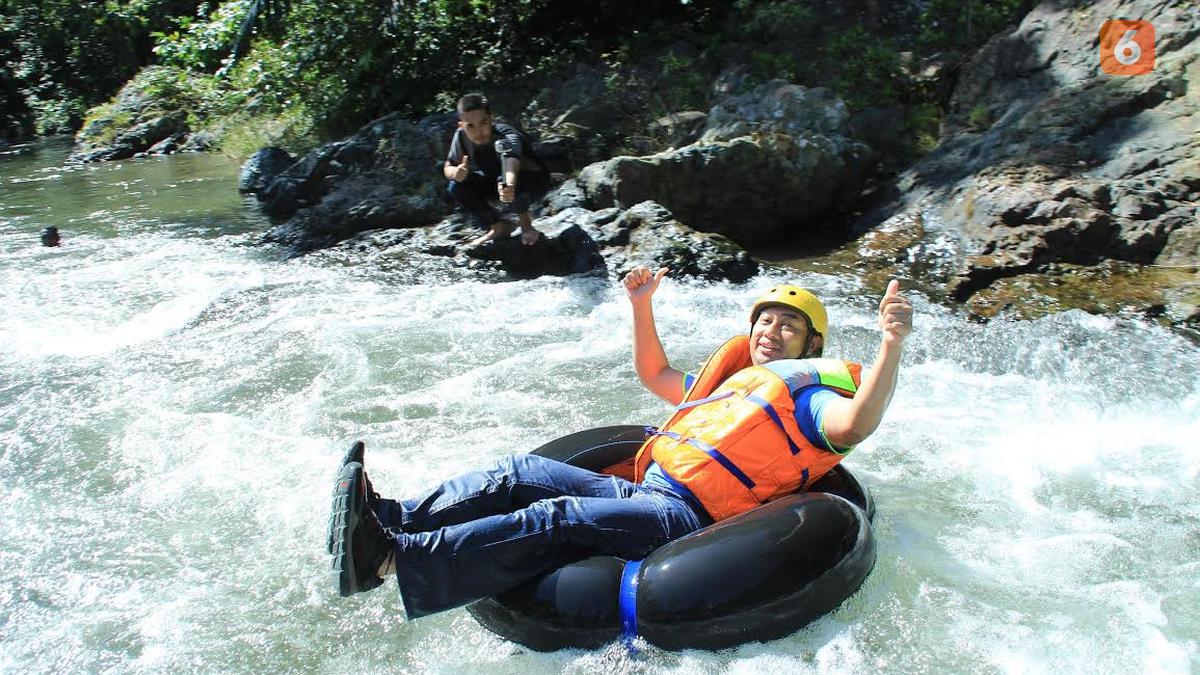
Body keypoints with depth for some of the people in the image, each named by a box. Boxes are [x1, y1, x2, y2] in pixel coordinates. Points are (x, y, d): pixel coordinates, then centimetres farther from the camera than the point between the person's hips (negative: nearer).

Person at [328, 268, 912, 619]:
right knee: (519, 476, -8)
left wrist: (891, 348, -33)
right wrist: (643, 305, 35)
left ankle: (390, 559, -38)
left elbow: (852, 425, -19)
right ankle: (386, 518, -16)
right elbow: (655, 374, 42)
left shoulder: (807, 393, 6)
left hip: (685, 517, -8)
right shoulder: (728, 380, 29)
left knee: (557, 520, -28)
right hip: (639, 490, 8)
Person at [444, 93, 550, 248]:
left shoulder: (507, 137, -36)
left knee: (508, 184, -40)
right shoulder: (461, 136, -19)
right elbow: (448, 167, -8)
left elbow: (511, 160, -58)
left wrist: (509, 186, -81)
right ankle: (499, 226, 1)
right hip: (493, 181, 6)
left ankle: (525, 221, -7)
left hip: (535, 182, -6)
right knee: (456, 187, -19)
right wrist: (455, 173, -34)